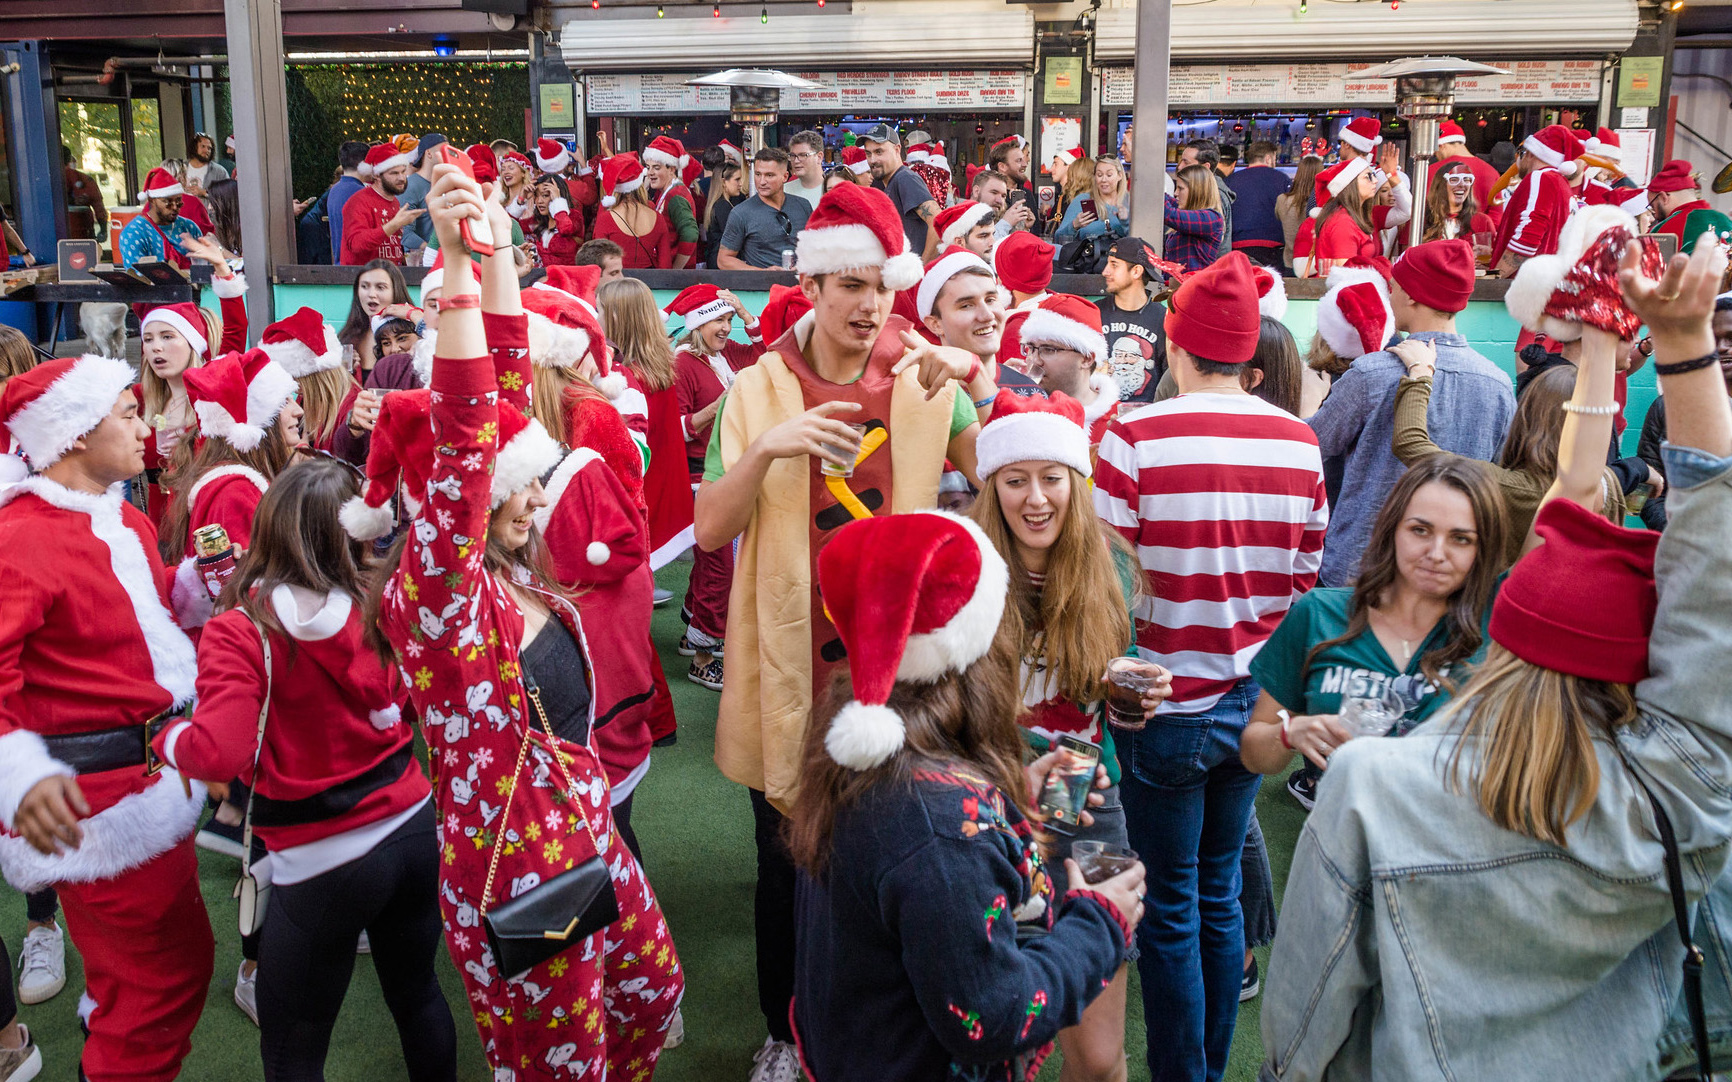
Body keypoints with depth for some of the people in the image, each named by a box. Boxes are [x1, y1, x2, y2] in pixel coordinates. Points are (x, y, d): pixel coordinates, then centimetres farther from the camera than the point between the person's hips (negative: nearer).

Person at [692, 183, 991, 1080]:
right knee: (786, 861, 13)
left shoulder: (923, 380, -1)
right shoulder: (761, 389, -4)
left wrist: (980, 381, -24)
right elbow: (710, 529, -10)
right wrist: (765, 449, -27)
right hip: (790, 662, -1)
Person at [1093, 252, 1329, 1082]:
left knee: (1171, 908, 9)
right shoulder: (1300, 442, -3)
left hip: (1167, 706, -4)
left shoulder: (1135, 437, -17)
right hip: (1255, 703, 5)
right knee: (1220, 894, 19)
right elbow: (1305, 580, 6)